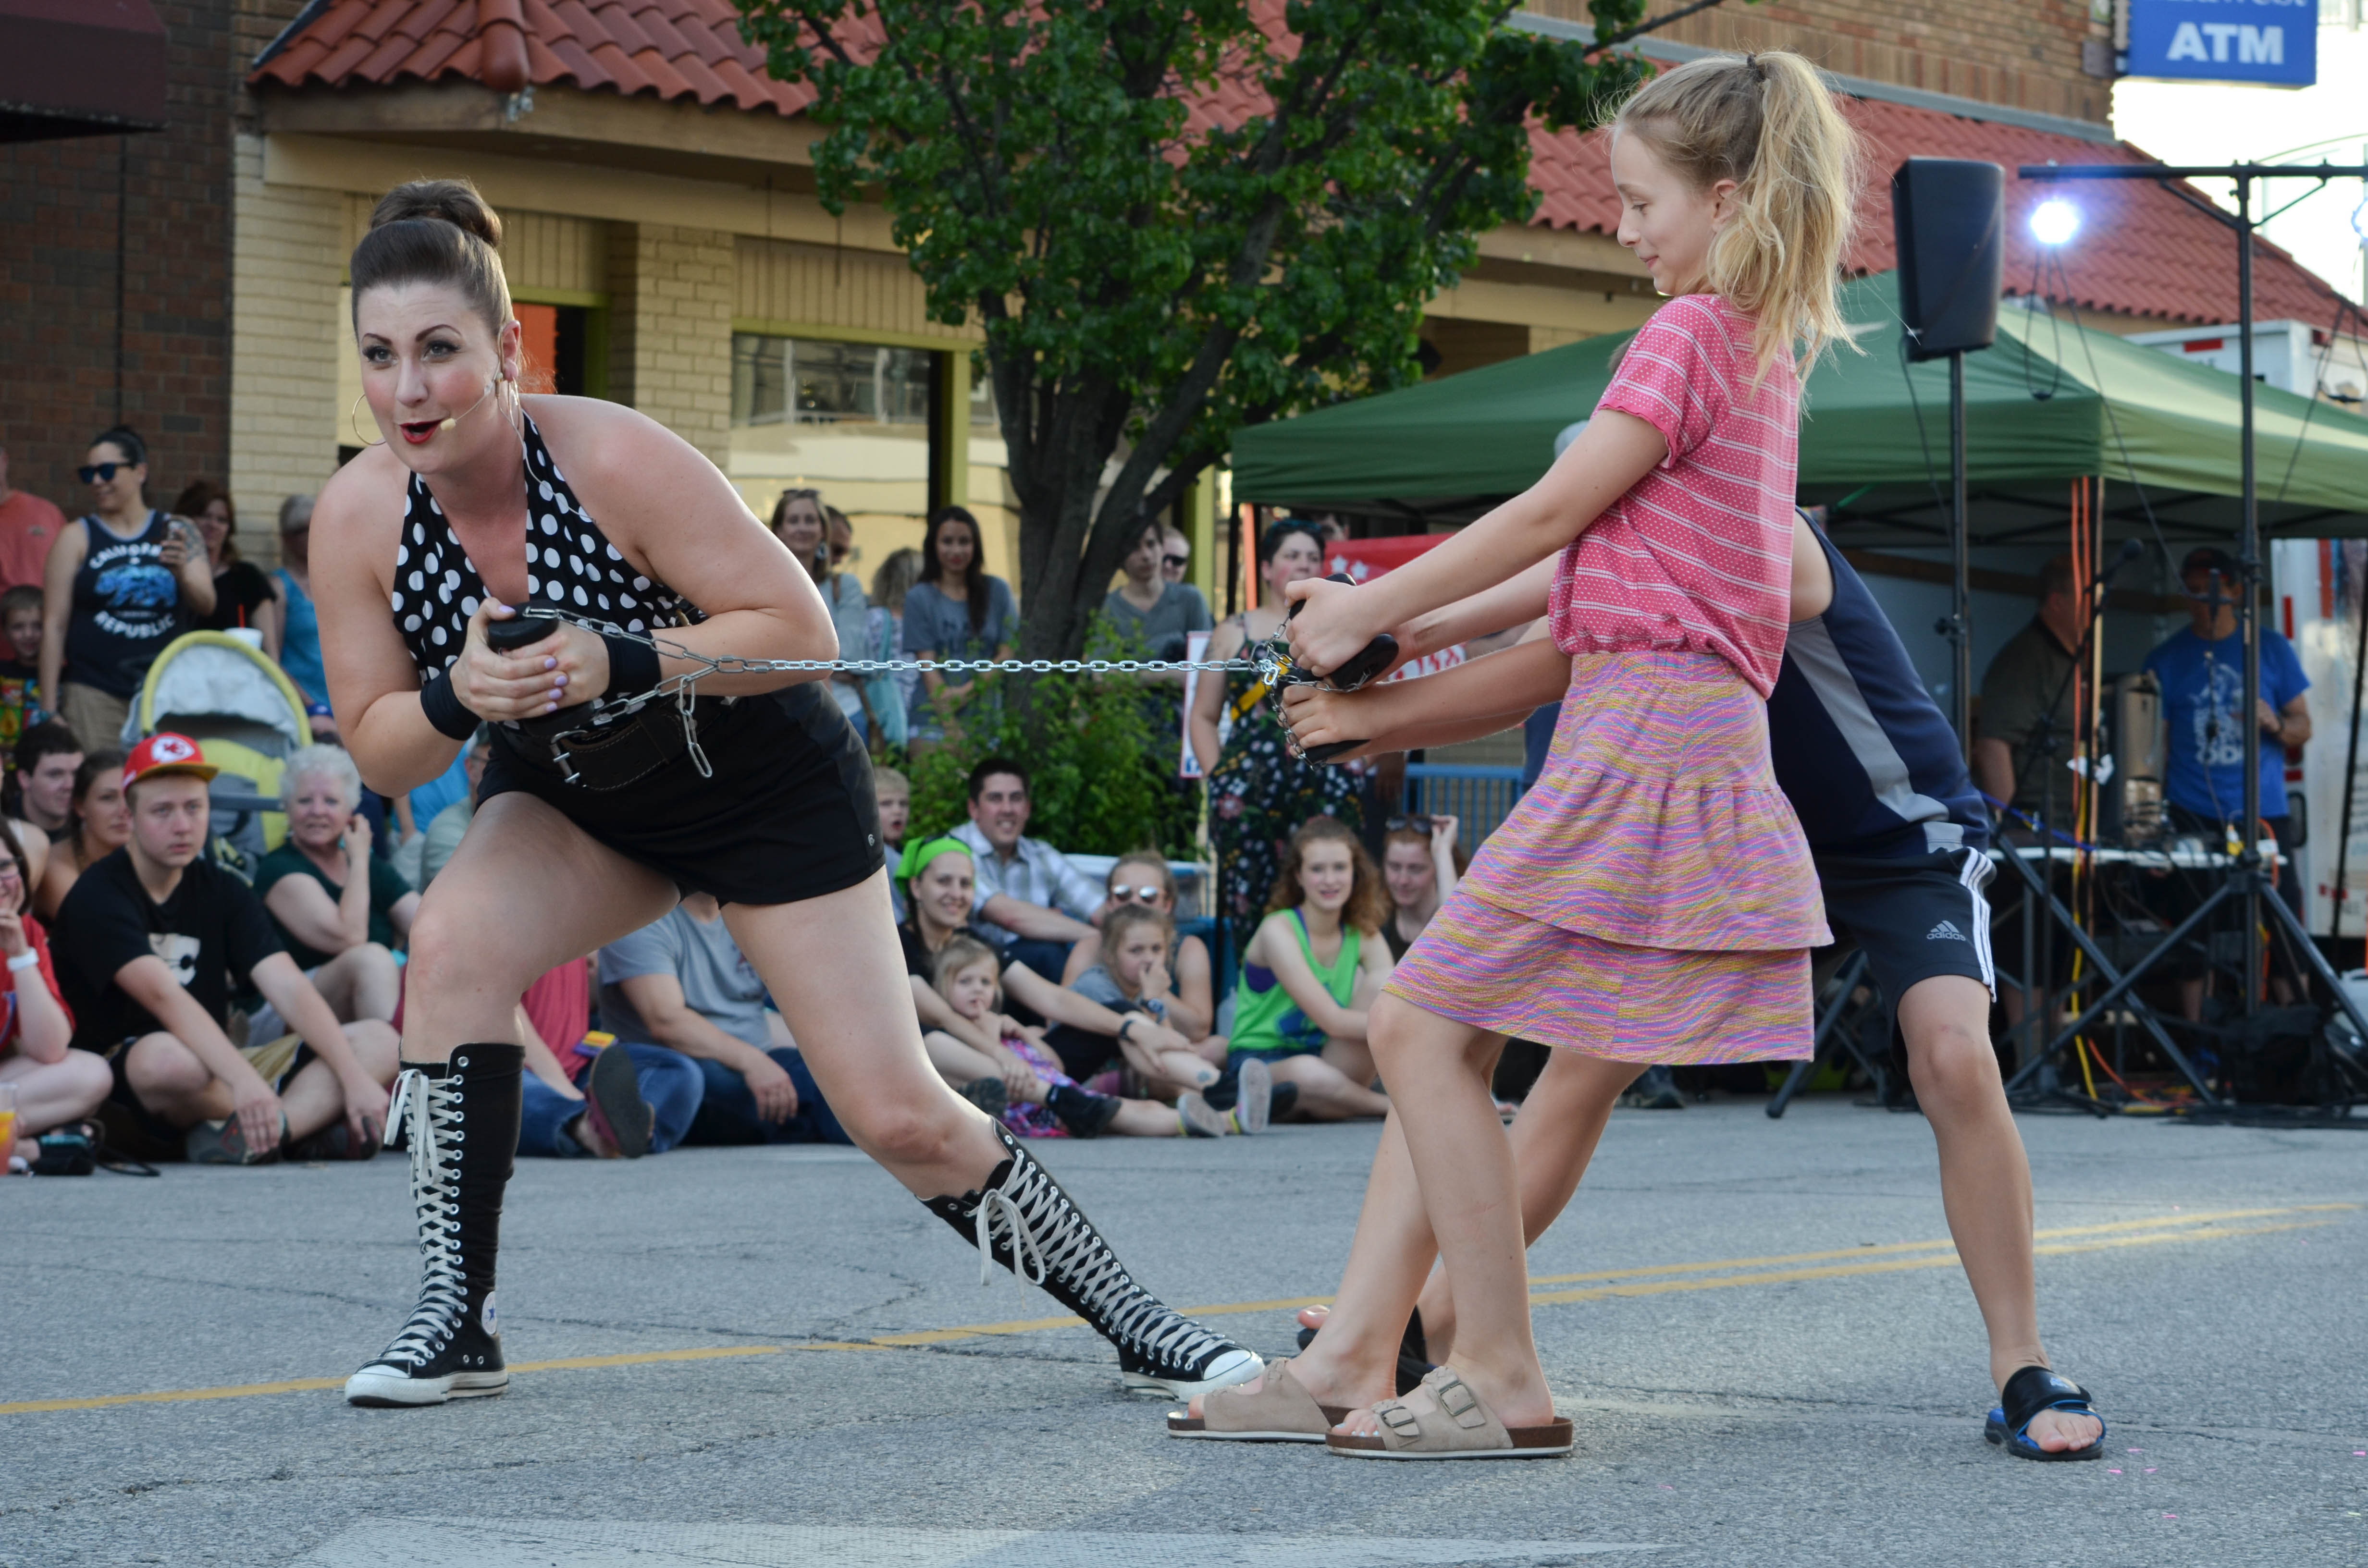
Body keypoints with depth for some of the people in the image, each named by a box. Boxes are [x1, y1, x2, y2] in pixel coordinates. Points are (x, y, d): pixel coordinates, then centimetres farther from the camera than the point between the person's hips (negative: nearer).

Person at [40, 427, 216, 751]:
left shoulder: (178, 532, 10)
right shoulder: (77, 539, 5)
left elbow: (206, 605, 2)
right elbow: (54, 624, 2)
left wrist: (182, 575, -21)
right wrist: (49, 709, -4)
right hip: (94, 695, -2)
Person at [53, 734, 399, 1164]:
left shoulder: (224, 893, 9)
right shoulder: (97, 899, -11)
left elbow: (289, 990, -2)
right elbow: (164, 997, -27)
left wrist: (356, 1078, -17)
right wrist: (244, 1080, -42)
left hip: (216, 1071, 7)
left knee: (379, 1041, -6)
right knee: (168, 1057, -43)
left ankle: (248, 1135, -31)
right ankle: (306, 1124, -18)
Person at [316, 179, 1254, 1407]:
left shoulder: (615, 457, -31)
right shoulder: (360, 515, -19)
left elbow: (800, 627, -26)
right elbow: (377, 751, -11)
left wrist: (620, 662, -39)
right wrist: (455, 698, -32)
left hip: (764, 784, -3)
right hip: (572, 801, 4)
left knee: (899, 1118, -4)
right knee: (451, 947, -27)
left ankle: (1136, 1323, 16)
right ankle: (455, 1317, -15)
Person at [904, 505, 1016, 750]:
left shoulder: (997, 591, 9)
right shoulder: (920, 598, 4)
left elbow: (1008, 654, 5)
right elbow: (928, 668, -3)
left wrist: (970, 689, -11)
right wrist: (952, 729, -13)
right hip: (933, 722, -1)